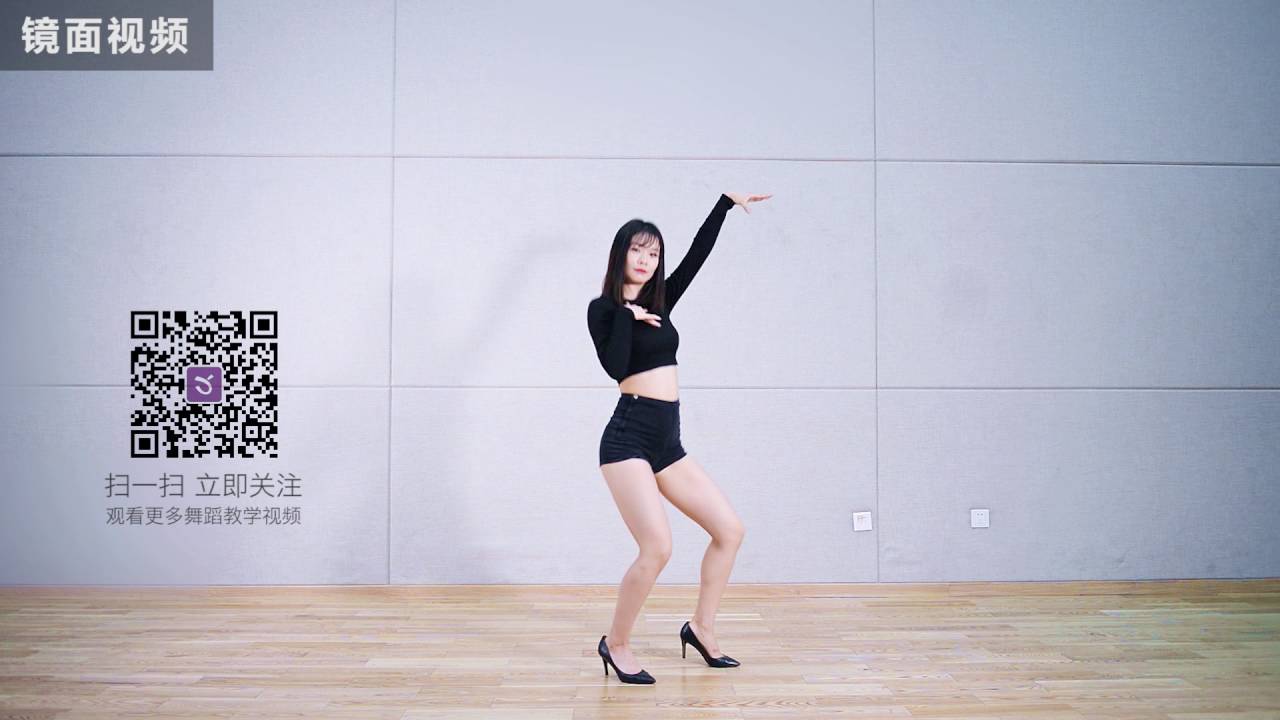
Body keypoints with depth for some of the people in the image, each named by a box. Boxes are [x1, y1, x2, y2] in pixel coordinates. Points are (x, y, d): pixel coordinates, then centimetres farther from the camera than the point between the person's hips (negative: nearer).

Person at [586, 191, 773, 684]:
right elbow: (616, 368, -18)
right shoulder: (603, 309, -2)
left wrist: (725, 203, 18)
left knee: (729, 530, 7)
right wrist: (625, 314, -13)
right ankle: (615, 643, 3)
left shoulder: (659, 301, 15)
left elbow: (697, 255, 16)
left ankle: (701, 629, 21)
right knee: (657, 548, -19)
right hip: (628, 438, -7)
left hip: (667, 441, 8)